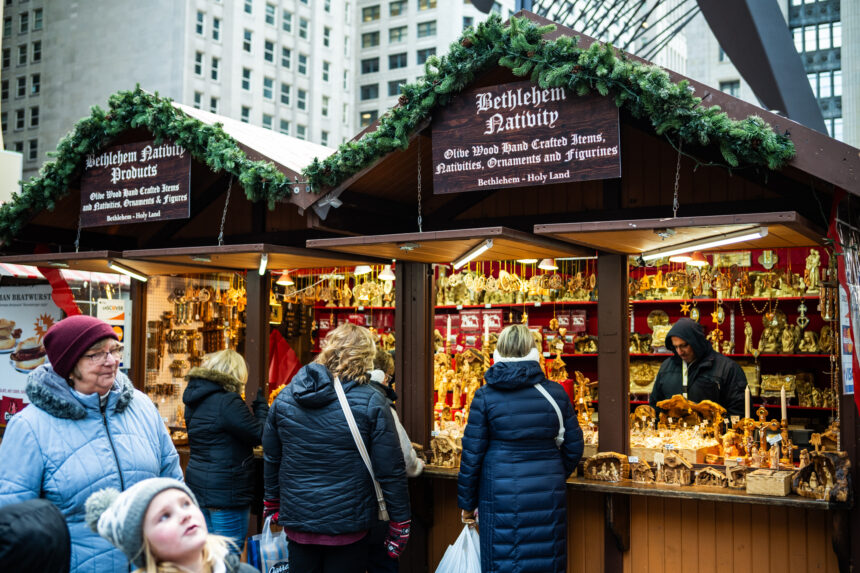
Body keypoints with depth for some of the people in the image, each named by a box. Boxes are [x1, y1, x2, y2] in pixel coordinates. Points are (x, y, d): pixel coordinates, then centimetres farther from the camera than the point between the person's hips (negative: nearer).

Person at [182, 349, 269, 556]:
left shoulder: (196, 399, 9)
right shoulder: (228, 402, -19)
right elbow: (259, 434, -16)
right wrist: (261, 405, -1)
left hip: (198, 487, 9)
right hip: (226, 492, -9)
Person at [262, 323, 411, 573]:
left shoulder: (284, 398, 1)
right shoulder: (371, 402, -13)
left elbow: (271, 459, 12)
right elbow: (390, 470, -12)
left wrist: (272, 503, 26)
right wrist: (400, 523, -2)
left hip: (296, 523, 4)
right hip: (347, 529, -4)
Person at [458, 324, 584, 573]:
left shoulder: (485, 396, -6)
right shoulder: (556, 392, 0)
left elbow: (472, 456, -3)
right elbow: (573, 447, 6)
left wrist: (467, 504, 8)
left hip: (501, 495, -2)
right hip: (549, 496, 2)